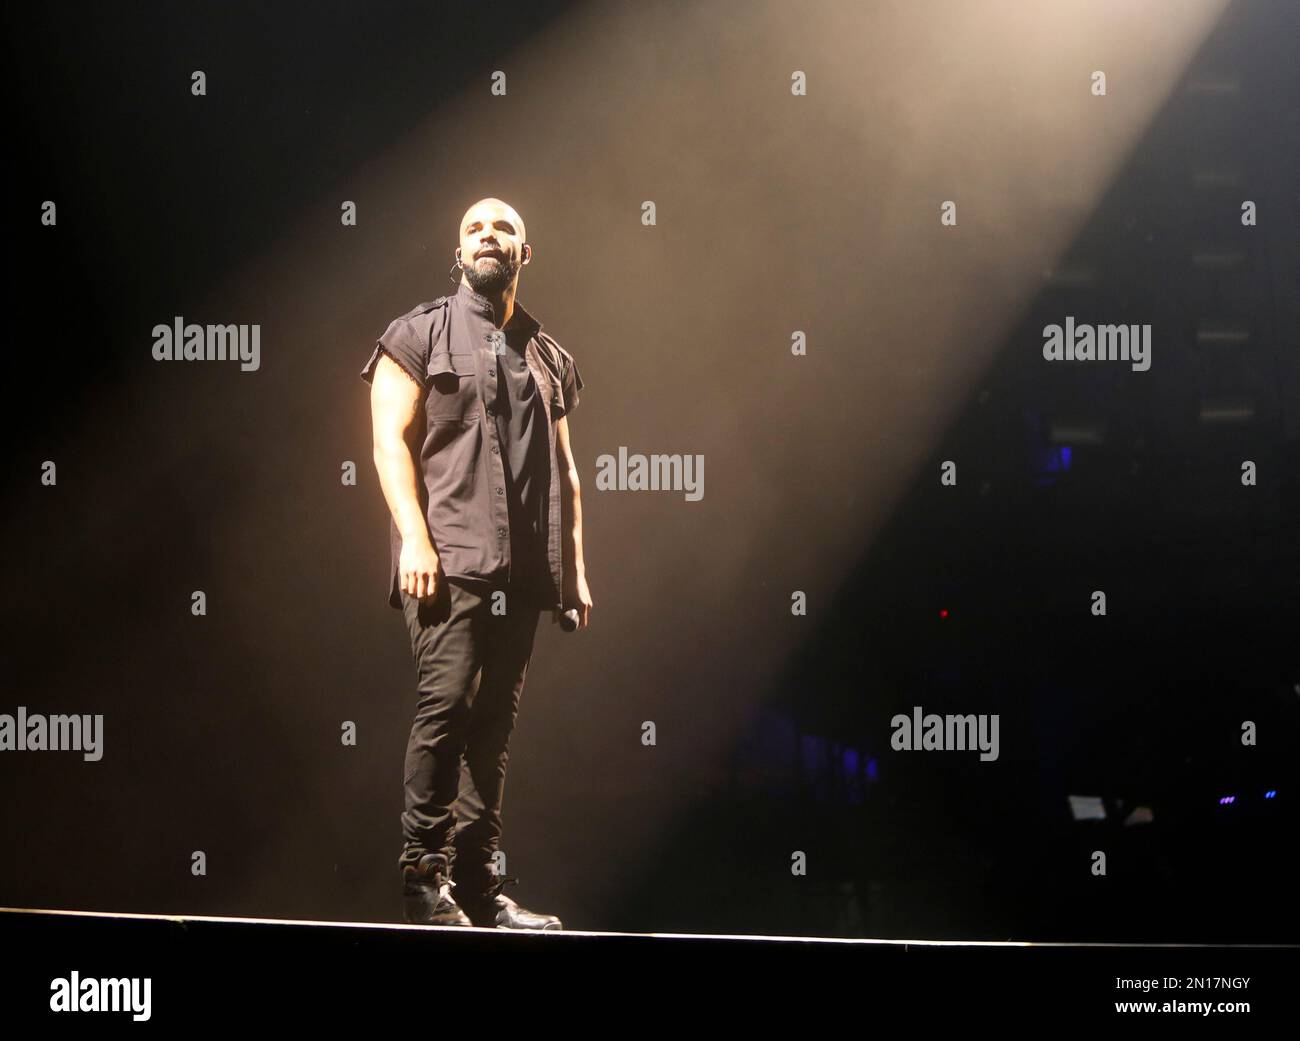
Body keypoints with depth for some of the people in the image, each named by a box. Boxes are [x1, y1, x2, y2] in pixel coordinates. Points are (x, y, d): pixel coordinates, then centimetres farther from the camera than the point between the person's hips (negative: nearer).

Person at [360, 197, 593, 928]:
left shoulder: (550, 358, 21)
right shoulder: (421, 334, 8)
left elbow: (565, 471, 22)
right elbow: (391, 440, -1)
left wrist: (576, 567, 14)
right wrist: (415, 538, -13)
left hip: (524, 569, 5)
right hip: (449, 559, -5)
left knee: (496, 719, 3)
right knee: (448, 699, -17)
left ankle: (481, 883, 6)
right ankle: (425, 874, -12)